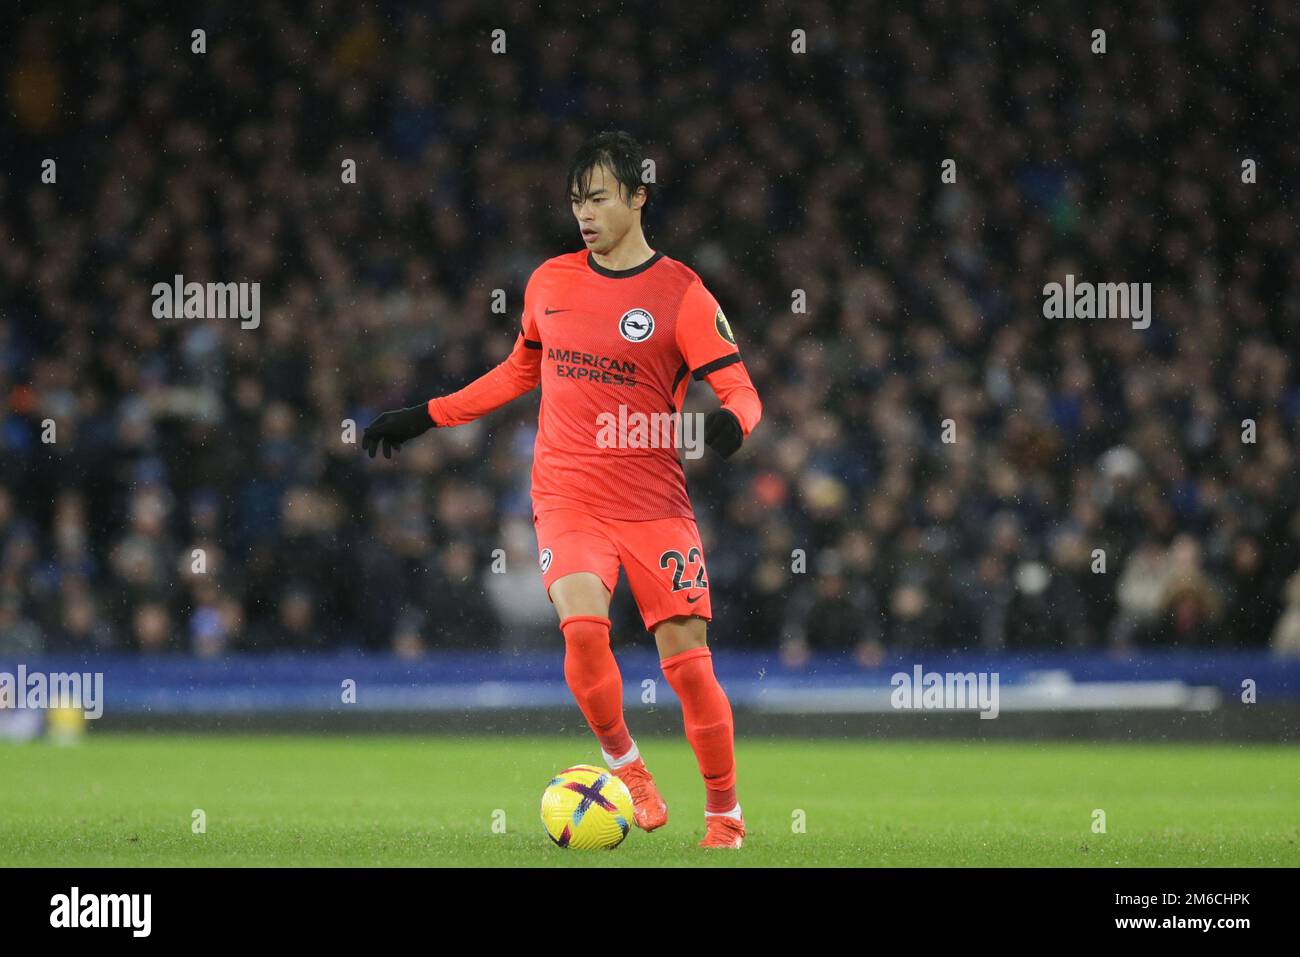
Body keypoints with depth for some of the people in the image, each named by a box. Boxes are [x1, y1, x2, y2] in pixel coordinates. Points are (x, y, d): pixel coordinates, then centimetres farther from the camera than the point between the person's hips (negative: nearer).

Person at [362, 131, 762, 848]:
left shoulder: (680, 294, -4)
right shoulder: (548, 283, 8)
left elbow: (740, 390, -7)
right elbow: (520, 372, 24)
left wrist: (729, 421, -30)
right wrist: (425, 417, 22)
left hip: (655, 505, -2)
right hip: (567, 499, 2)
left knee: (687, 659, -5)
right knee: (583, 623, -24)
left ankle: (724, 813, 13)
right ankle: (623, 763, 1)